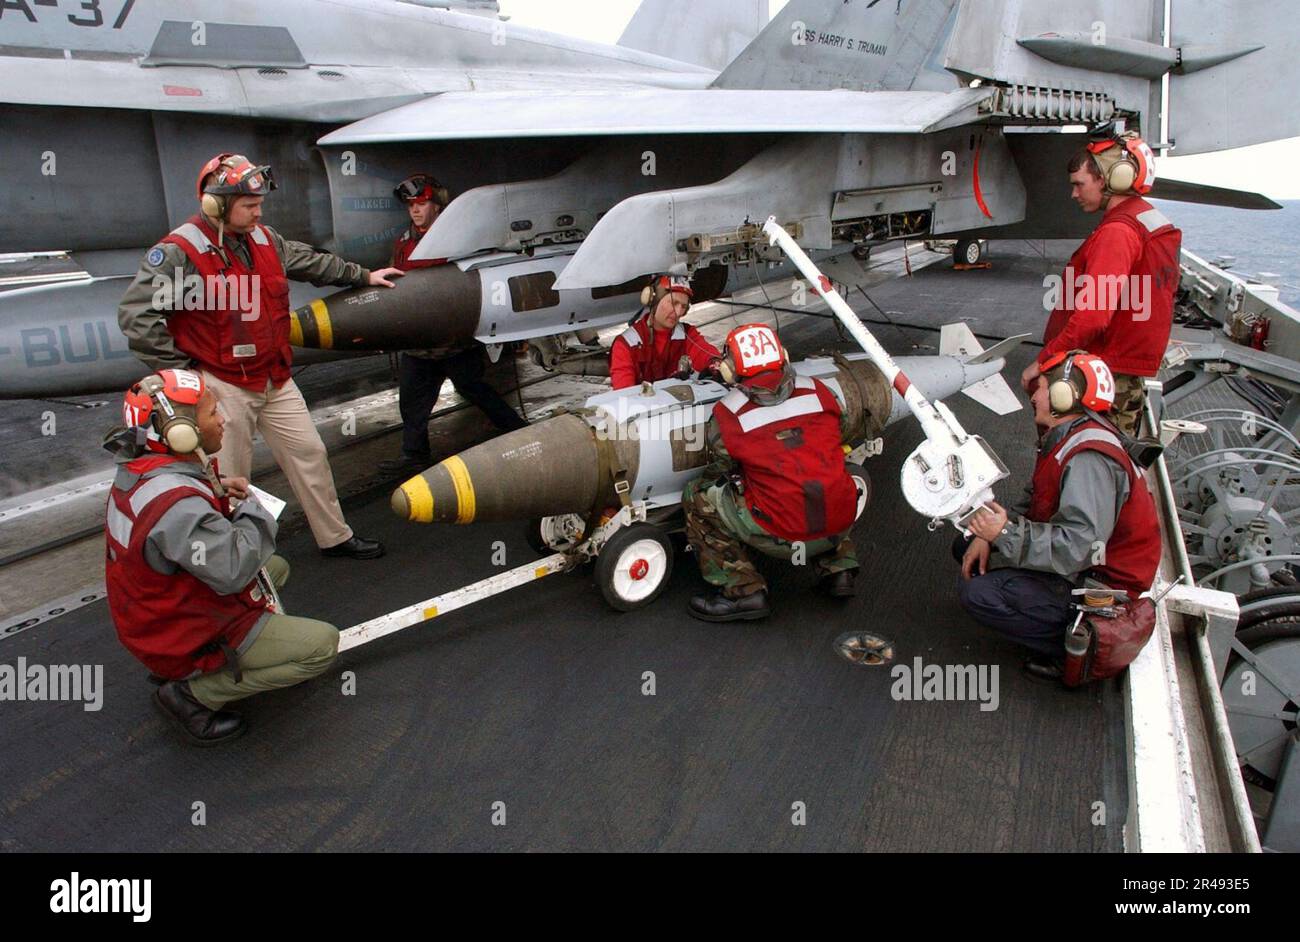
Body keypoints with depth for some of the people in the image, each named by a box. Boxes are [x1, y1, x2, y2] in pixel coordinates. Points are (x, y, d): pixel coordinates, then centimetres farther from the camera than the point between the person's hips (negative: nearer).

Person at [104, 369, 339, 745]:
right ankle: (195, 694, -3)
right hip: (187, 640, -9)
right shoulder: (176, 503, -34)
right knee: (322, 644, -8)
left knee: (276, 567, 24)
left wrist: (216, 489, -1)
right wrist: (254, 510, -15)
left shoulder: (137, 469, -3)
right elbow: (233, 569, -31)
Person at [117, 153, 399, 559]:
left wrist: (363, 275, 30)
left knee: (310, 453, 13)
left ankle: (335, 536, 28)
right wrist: (181, 370, -16)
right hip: (222, 385, -7)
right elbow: (135, 315, -19)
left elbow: (312, 262, 22)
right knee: (230, 481, 4)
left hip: (275, 380, 7)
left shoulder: (264, 239, 5)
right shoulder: (180, 251, -17)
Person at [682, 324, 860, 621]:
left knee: (696, 497, 10)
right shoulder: (817, 390, 3)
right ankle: (839, 568, 27)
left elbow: (720, 471, 7)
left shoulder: (726, 414, -7)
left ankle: (742, 591, 7)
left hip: (781, 537, -5)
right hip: (840, 526, 5)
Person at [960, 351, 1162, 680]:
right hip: (1079, 561, 11)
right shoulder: (1069, 439, 5)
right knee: (970, 548, 11)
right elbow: (1039, 510, 10)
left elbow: (1080, 547, -34)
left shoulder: (1088, 458, -28)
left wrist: (1007, 533, -34)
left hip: (1099, 585, -11)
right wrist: (988, 535, -4)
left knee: (975, 591, -20)